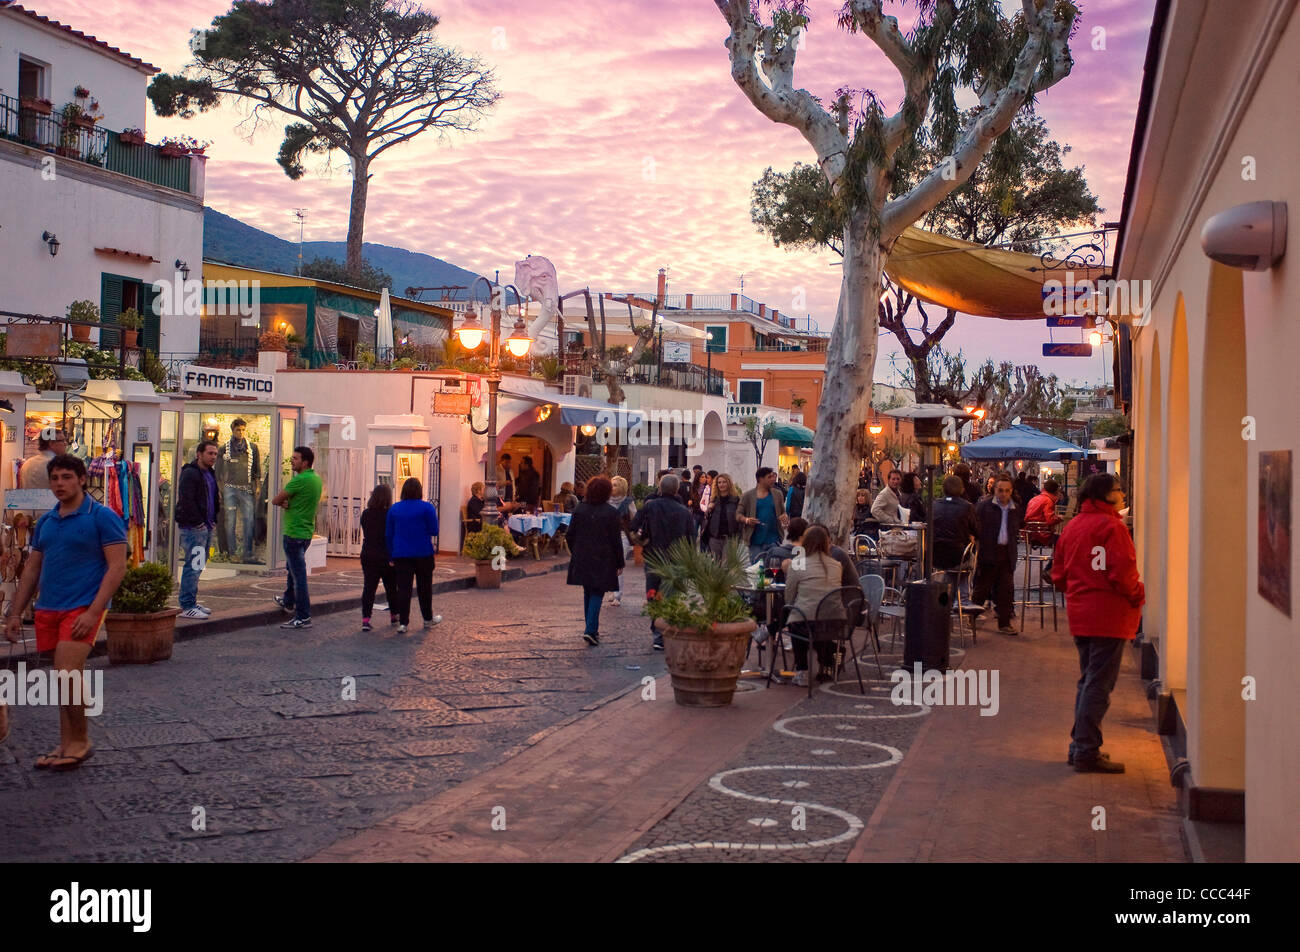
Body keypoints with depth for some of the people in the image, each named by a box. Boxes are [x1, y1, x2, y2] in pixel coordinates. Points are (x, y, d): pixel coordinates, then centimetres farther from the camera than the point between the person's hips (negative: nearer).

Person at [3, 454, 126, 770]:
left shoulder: (102, 517, -6)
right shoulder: (46, 522, 14)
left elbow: (117, 567, -11)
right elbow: (32, 569, 20)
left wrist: (93, 612, -18)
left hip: (82, 609, -6)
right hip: (48, 610, 6)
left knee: (67, 676, -15)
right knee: (67, 679, 11)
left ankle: (80, 742, 0)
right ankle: (67, 745, 18)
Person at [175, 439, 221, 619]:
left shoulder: (210, 474, 18)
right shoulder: (190, 473, -12)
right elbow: (186, 502, -19)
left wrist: (214, 520, 16)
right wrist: (198, 523, -18)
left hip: (206, 527, 10)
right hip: (193, 528, -10)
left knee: (198, 566, 14)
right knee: (193, 566, -10)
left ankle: (191, 602, 21)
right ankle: (187, 606, -7)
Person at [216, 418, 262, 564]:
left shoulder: (252, 447, 10)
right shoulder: (224, 448, 7)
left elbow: (257, 470, 12)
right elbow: (219, 472, 9)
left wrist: (257, 487, 4)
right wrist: (220, 490, 3)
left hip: (246, 488, 1)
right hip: (229, 487, 0)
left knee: (249, 520, -5)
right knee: (230, 521, -1)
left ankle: (247, 552, 0)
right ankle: (233, 552, 4)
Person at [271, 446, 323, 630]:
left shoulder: (300, 480, -20)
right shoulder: (316, 478, 9)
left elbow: (275, 501, -13)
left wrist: (283, 502, 7)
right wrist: (287, 503, -8)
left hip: (294, 533, -10)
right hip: (306, 531, 10)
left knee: (298, 574, -8)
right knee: (292, 568, 27)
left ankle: (303, 617, -7)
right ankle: (288, 601, 46)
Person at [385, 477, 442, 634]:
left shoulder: (394, 508, 4)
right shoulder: (427, 507, -7)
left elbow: (388, 534, 6)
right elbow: (434, 531, -7)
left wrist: (391, 556, 12)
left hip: (401, 555, 2)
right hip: (423, 554, -2)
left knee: (403, 588, 2)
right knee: (424, 587, 12)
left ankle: (402, 623, -3)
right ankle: (428, 619, 24)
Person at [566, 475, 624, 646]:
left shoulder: (580, 509, 1)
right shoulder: (611, 512, -10)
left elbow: (570, 535, 5)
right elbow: (616, 540, -7)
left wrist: (575, 552, 19)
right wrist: (620, 563, 0)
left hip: (582, 559, 4)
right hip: (603, 561, -4)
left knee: (588, 593, 16)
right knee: (597, 594, 0)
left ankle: (592, 628, 24)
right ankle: (591, 630, -13)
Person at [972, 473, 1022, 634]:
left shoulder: (1015, 509, 11)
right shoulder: (984, 506, -3)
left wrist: (1014, 547, 10)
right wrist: (977, 549, -11)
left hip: (1007, 554, 4)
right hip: (988, 553, -4)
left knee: (1006, 589, 4)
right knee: (981, 587, 4)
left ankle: (1004, 623, 12)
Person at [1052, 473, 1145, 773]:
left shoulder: (1072, 526, 12)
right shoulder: (1111, 526, -14)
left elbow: (1059, 574, 15)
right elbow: (1122, 572, -20)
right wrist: (1137, 594, -3)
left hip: (1080, 614, 9)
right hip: (1108, 616, -8)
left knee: (1088, 681, 18)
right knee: (1099, 684, -4)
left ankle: (1079, 747, 24)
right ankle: (1087, 753, -2)